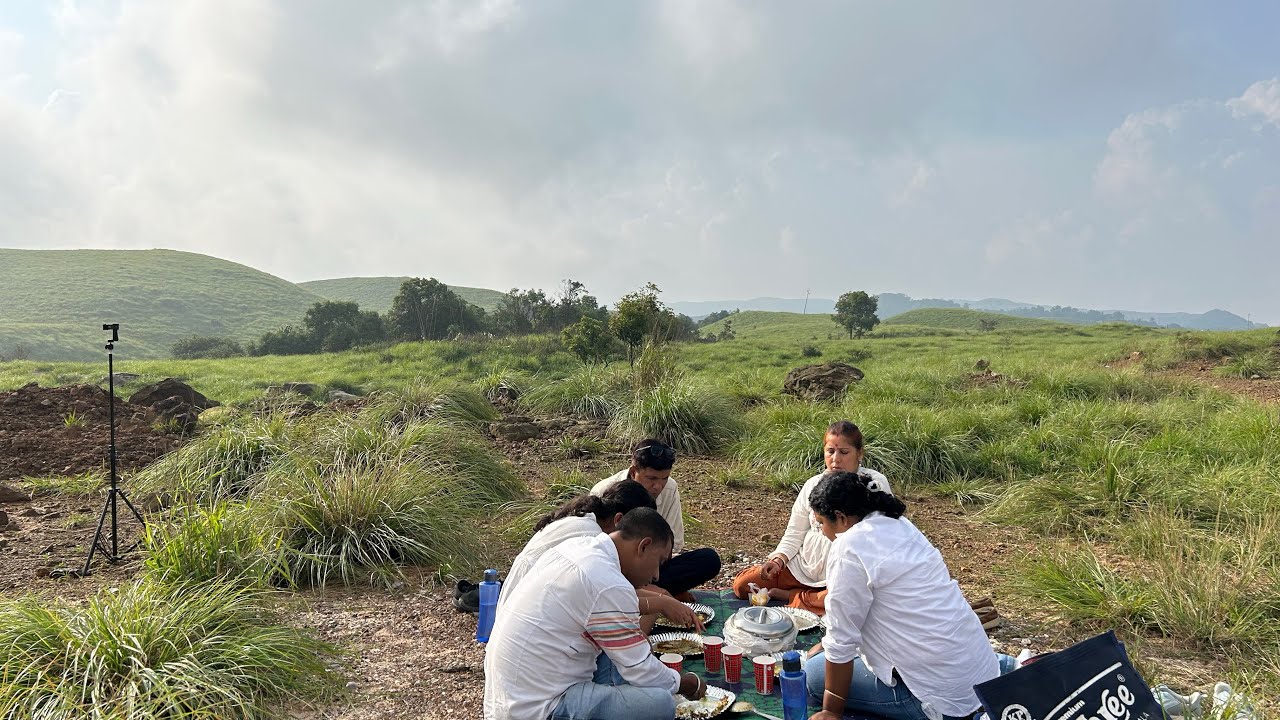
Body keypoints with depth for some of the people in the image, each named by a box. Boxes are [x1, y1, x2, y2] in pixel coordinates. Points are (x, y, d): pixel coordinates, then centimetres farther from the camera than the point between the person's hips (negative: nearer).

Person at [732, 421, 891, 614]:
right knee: (742, 584, -6)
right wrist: (779, 559, -9)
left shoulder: (875, 484, -7)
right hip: (804, 565, 4)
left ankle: (792, 597, -11)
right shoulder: (813, 485, 6)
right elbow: (794, 533, 8)